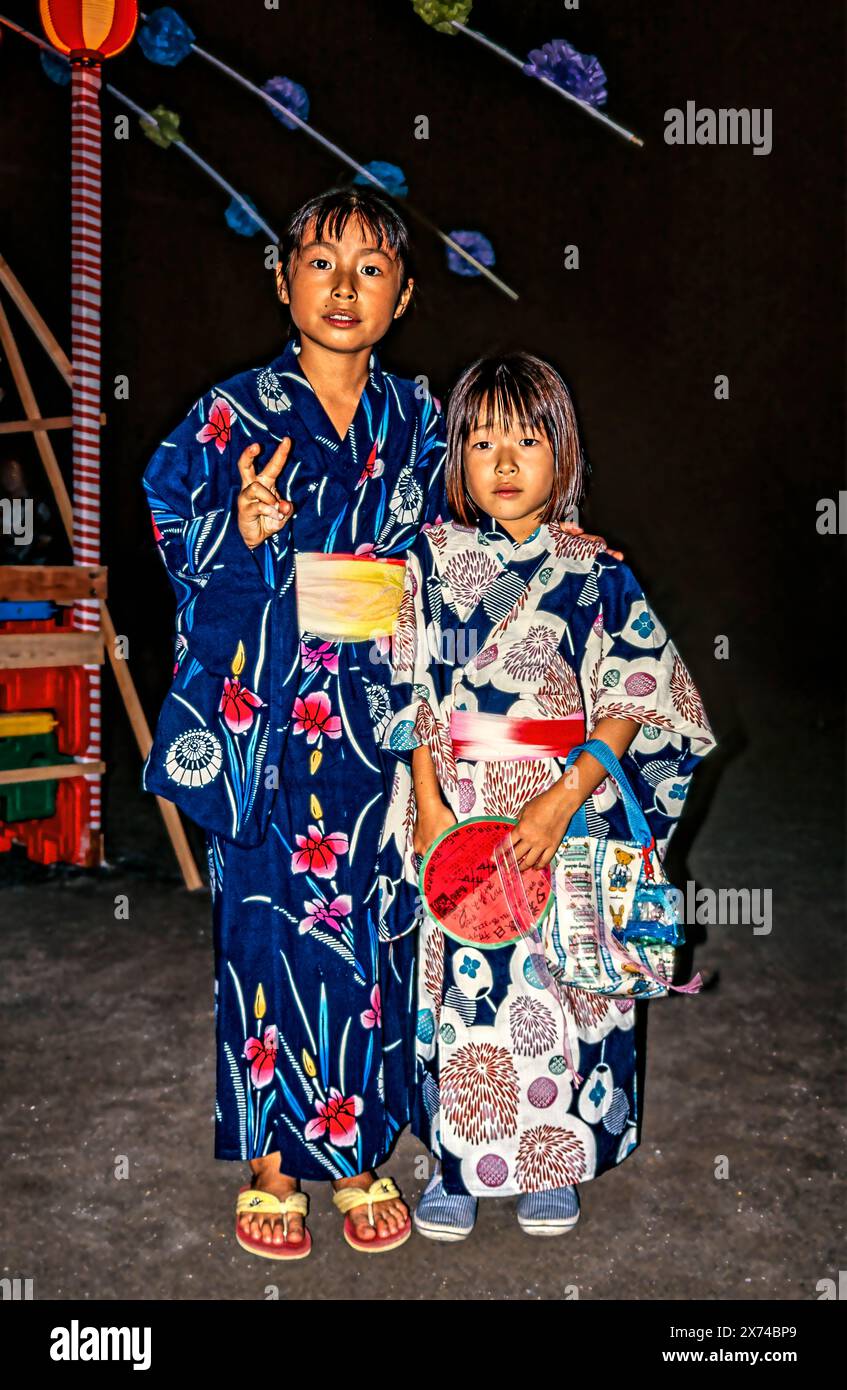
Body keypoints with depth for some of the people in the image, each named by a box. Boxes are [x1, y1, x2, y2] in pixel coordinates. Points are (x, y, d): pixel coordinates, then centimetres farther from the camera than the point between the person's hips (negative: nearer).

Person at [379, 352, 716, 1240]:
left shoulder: (597, 573, 1)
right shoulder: (431, 560, 3)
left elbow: (633, 699, -4)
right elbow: (411, 692, 1)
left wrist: (562, 800, -15)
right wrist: (429, 805, -8)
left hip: (571, 807, 0)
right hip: (459, 805, 1)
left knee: (562, 982, 6)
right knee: (460, 976, 5)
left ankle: (555, 1163, 26)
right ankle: (456, 1162, 23)